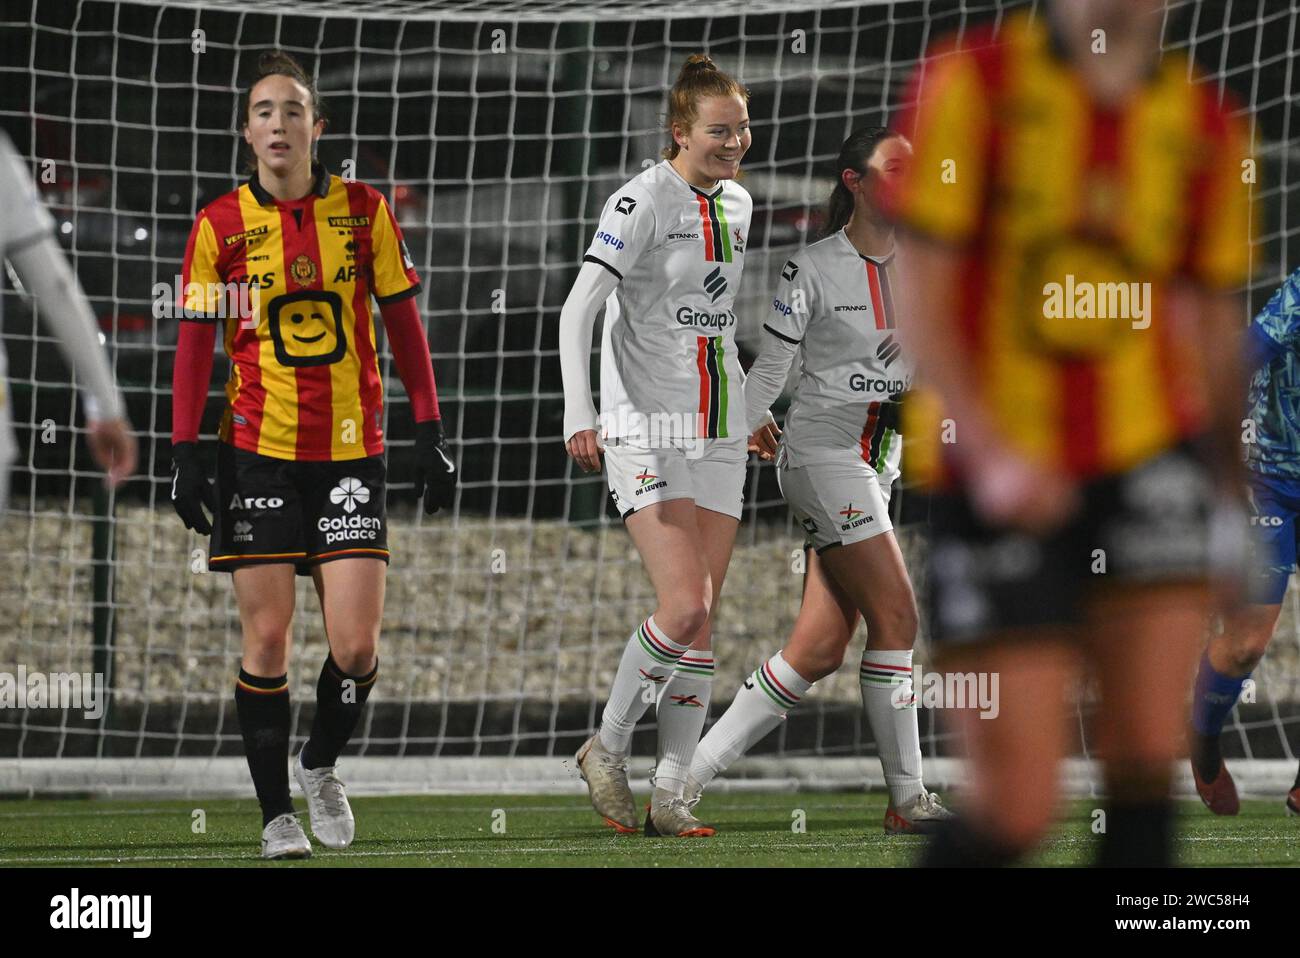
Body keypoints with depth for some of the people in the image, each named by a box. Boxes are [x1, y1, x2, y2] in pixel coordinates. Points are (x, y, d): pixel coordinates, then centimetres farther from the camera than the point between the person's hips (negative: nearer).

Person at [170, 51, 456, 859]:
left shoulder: (364, 211, 4)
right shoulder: (221, 226, 1)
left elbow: (405, 327, 7)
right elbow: (195, 346, 4)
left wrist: (430, 436, 3)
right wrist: (186, 453, -3)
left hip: (351, 451, 1)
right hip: (258, 453, -1)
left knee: (357, 643, -7)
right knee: (268, 636, -3)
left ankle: (321, 764, 21)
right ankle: (277, 812, 8)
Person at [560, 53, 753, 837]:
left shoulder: (737, 204, 11)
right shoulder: (643, 200, -11)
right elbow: (580, 307, -18)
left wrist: (752, 410, 29)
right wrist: (579, 412, -28)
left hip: (719, 434, 7)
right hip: (649, 429, -7)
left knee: (704, 620, 2)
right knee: (685, 605, -18)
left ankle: (670, 797, 4)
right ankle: (608, 749, 2)